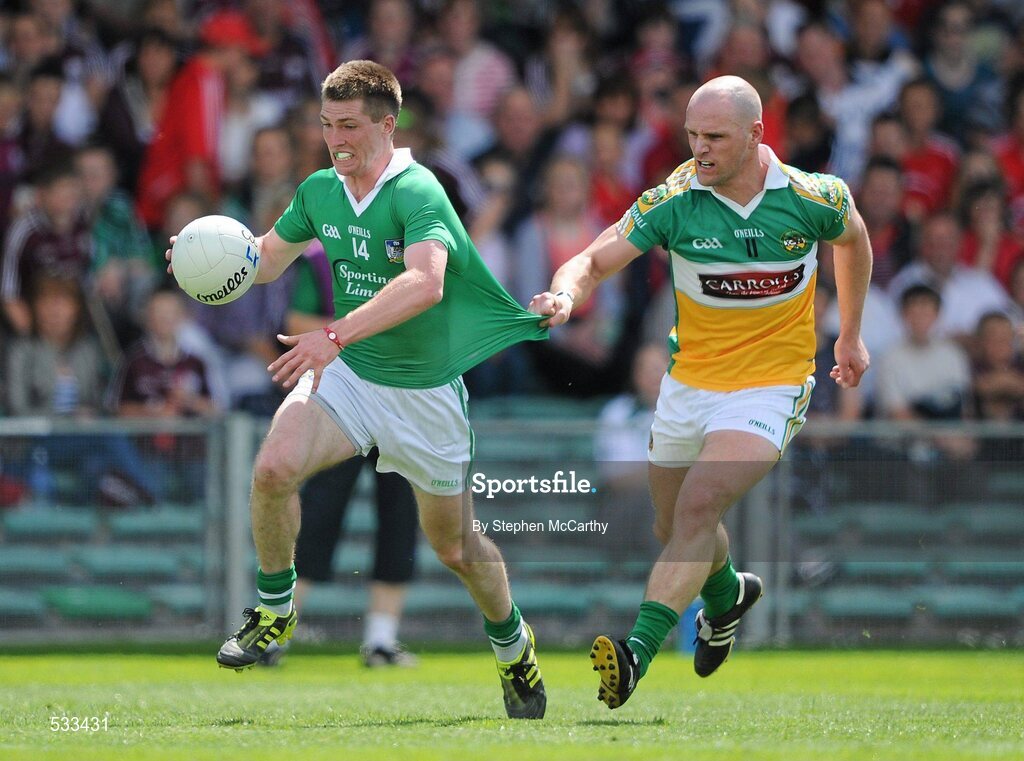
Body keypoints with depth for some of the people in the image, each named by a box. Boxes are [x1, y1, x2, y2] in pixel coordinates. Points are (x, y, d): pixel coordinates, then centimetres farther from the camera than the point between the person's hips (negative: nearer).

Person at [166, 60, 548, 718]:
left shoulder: (418, 193, -22)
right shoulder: (320, 190, 0)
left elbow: (425, 282, -39)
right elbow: (269, 257, 16)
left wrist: (336, 334, -49)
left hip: (426, 388, -4)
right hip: (350, 374, 4)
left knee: (454, 545, 8)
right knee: (275, 467, -23)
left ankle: (513, 645, 36)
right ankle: (274, 611, -2)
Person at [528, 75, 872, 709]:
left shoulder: (814, 198, -12)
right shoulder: (674, 200, -12)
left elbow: (854, 239, 11)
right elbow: (596, 260, -13)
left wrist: (851, 335, 20)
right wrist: (566, 294, -36)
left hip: (772, 384, -4)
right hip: (688, 386, 4)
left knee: (699, 506, -24)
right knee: (674, 528, 17)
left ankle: (638, 653, -34)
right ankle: (728, 594, 52)